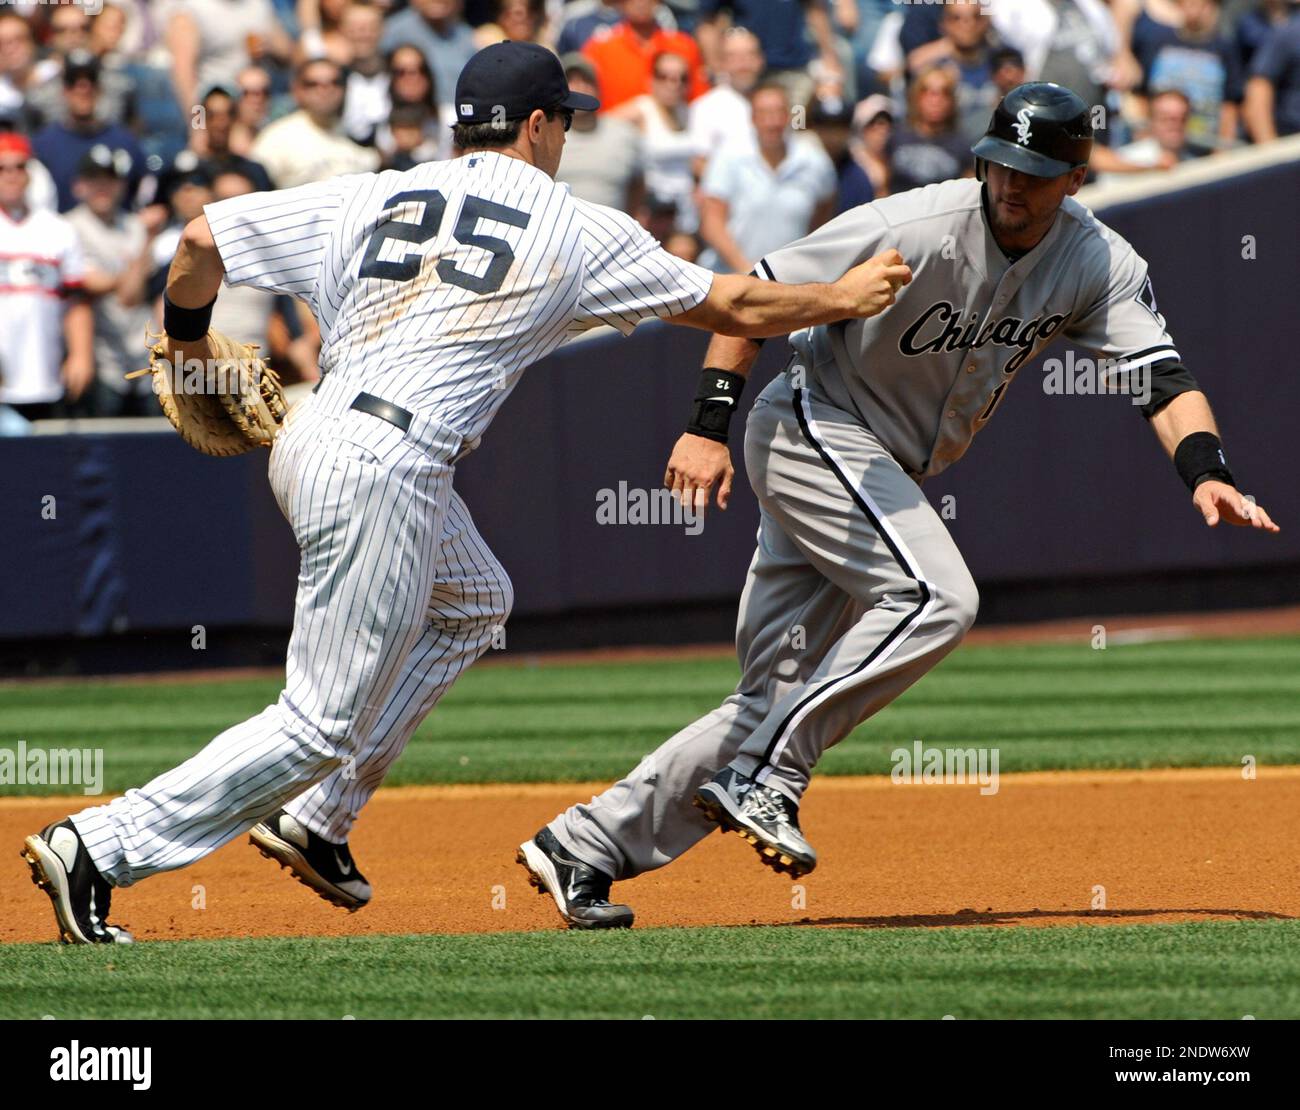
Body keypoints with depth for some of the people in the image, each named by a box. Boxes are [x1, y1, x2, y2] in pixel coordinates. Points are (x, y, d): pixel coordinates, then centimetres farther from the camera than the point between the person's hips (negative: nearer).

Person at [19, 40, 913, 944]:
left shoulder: (368, 199, 13)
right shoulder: (578, 232, 4)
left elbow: (203, 237, 10)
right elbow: (737, 309, 12)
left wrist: (186, 336, 28)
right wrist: (846, 298, 29)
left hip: (311, 438, 8)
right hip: (385, 468, -8)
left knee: (473, 601, 30)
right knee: (324, 724, -4)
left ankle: (320, 820, 24)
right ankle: (99, 850, -14)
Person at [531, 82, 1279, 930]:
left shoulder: (1099, 263, -6)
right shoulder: (917, 229, -21)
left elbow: (1164, 379, -14)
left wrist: (1207, 473, -34)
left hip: (885, 478, 7)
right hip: (811, 426, -7)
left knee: (779, 698, 3)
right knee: (935, 597, -26)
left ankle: (588, 843, 6)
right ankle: (765, 778, -22)